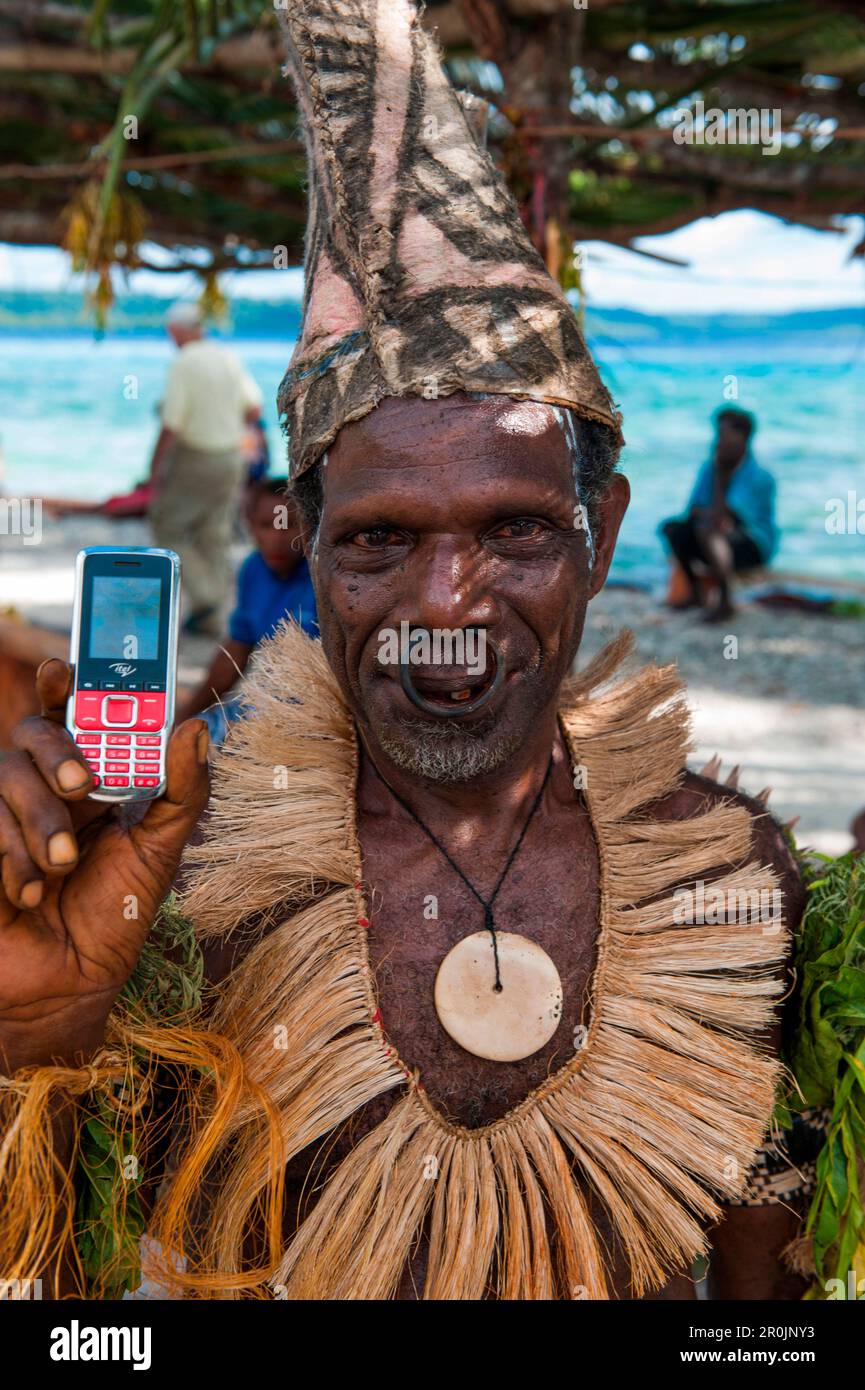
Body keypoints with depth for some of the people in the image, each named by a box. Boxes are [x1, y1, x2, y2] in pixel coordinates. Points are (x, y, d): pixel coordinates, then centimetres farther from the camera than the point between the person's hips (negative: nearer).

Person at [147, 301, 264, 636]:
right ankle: (213, 618, 14)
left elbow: (170, 426, -19)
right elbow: (254, 410, 8)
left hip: (192, 458, -6)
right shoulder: (230, 358, 3)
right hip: (230, 457, 6)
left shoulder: (183, 364, -17)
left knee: (167, 527, 10)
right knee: (215, 538, 12)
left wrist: (155, 467, -8)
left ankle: (203, 595, -1)